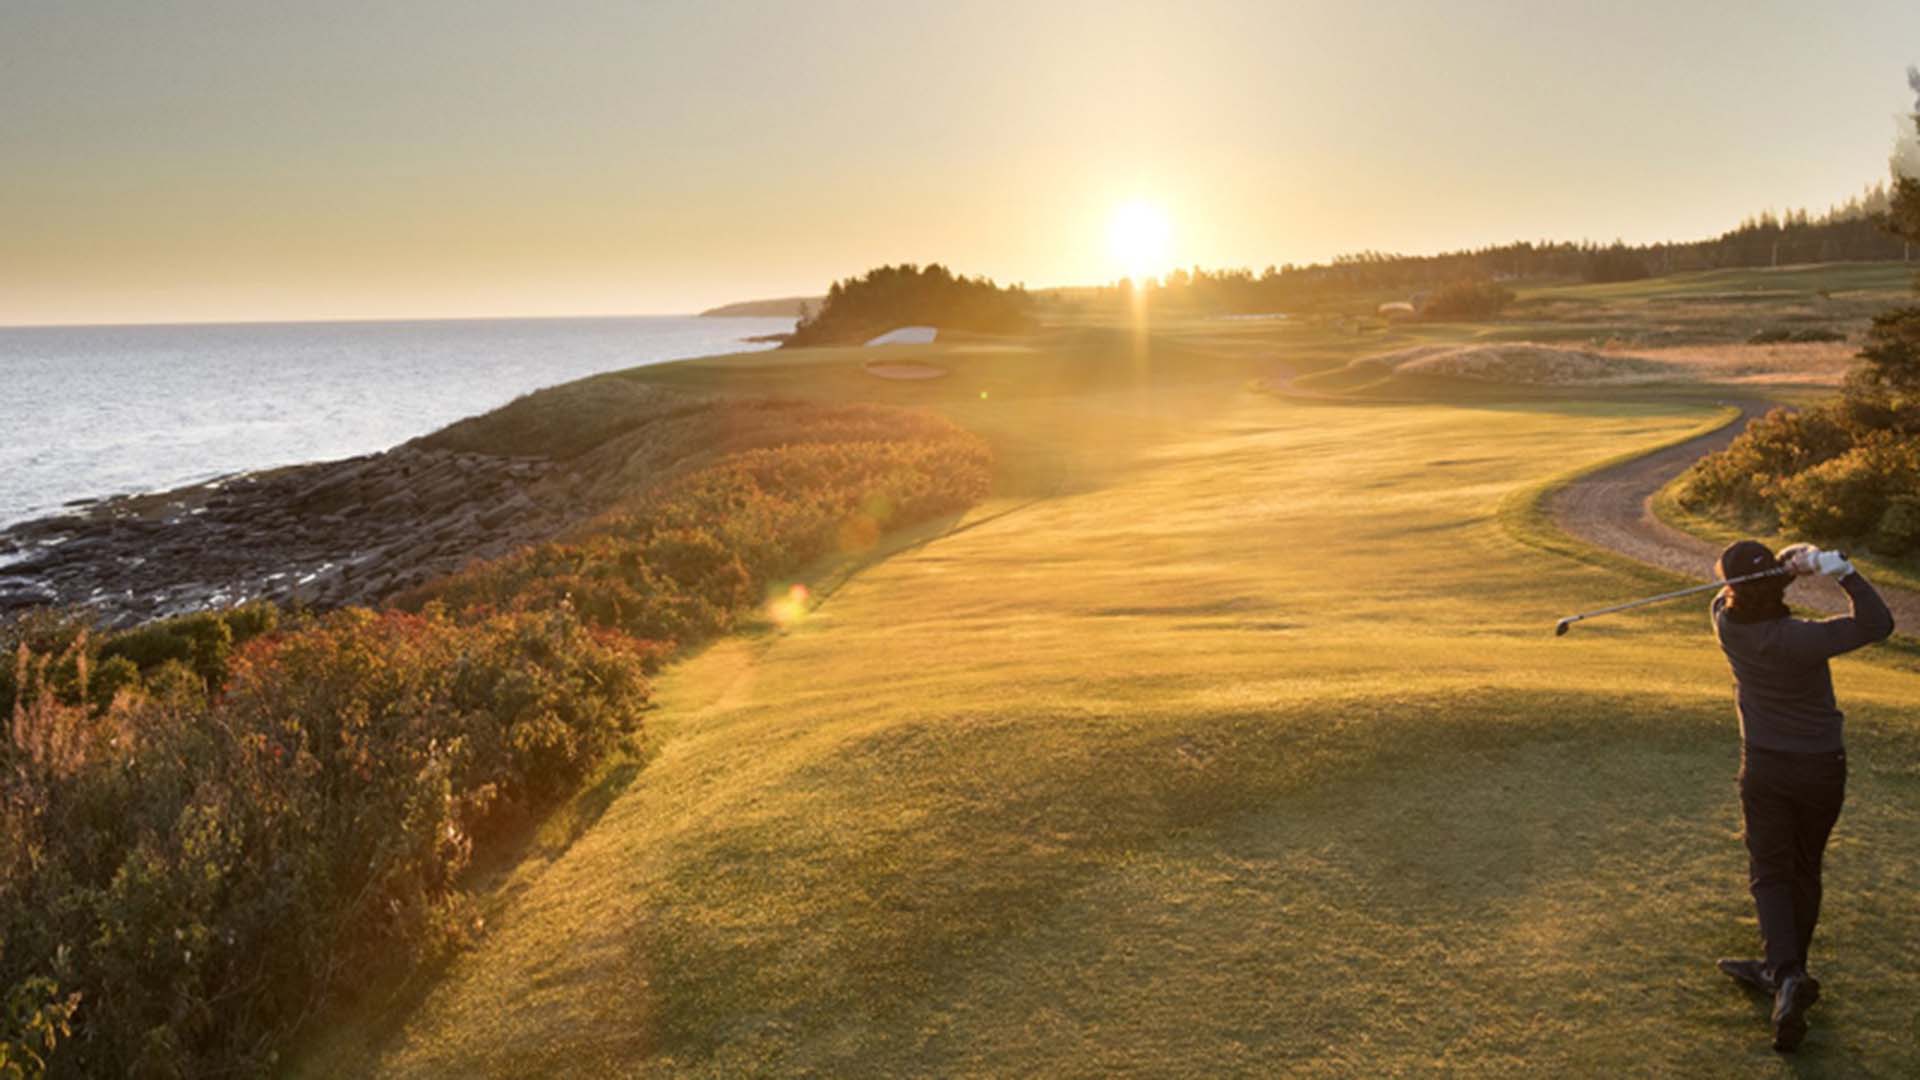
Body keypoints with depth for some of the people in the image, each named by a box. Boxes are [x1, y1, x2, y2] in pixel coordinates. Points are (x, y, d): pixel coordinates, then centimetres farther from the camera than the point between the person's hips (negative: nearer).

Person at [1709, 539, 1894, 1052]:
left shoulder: (1728, 626, -13)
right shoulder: (1802, 639, -22)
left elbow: (1728, 596, 2)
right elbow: (1877, 624, -17)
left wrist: (1791, 562, -14)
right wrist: (1844, 572, -24)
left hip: (1766, 768, 1)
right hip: (1822, 767, 0)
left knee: (1769, 874, 4)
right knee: (1804, 871, 17)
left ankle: (1787, 974, -16)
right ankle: (1785, 967, 29)